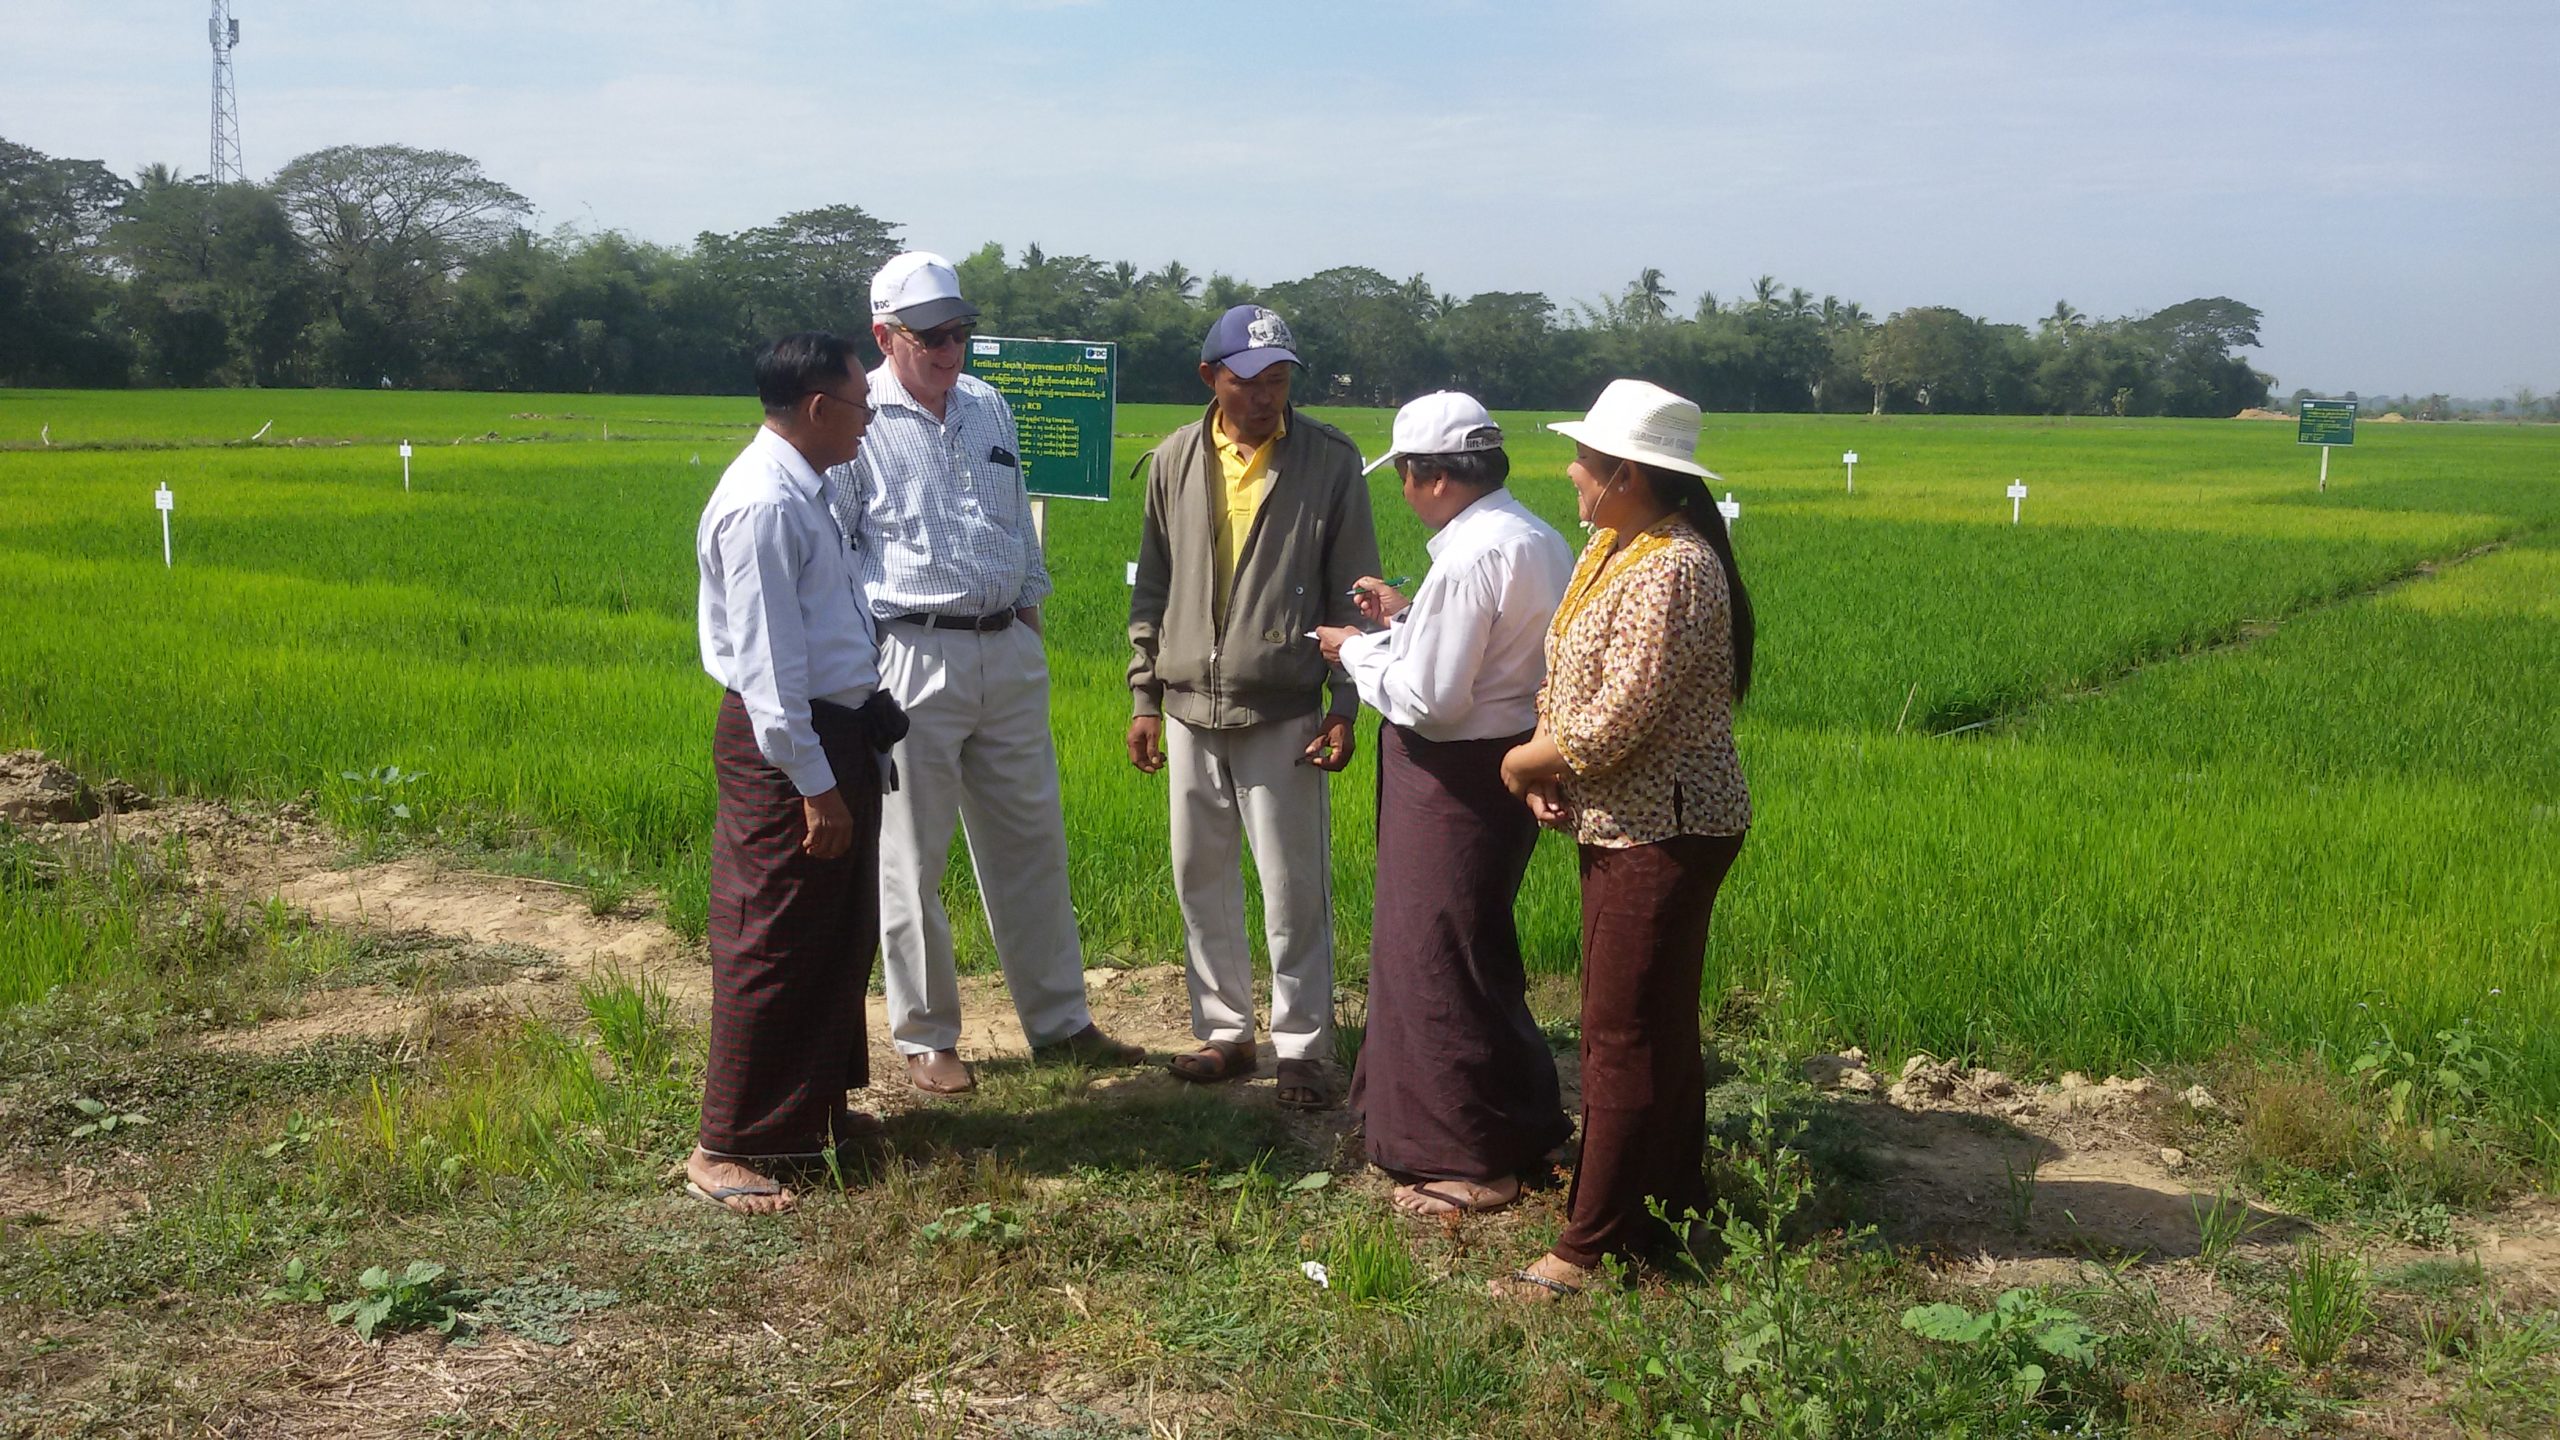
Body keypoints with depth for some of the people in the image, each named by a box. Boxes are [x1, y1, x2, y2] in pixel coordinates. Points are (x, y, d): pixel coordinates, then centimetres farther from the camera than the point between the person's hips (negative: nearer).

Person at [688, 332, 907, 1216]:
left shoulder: (804, 491, 10)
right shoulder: (763, 505, -21)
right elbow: (766, 661, -23)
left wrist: (845, 760, 17)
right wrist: (813, 784, -22)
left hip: (840, 730, 10)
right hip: (789, 743, -10)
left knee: (841, 936, 20)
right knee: (772, 948, -2)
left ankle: (818, 1107, 36)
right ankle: (726, 1149, 8)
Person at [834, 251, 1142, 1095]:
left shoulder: (989, 408, 13)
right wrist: (862, 658, -11)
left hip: (1007, 652, 6)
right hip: (910, 654, -6)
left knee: (1032, 842, 12)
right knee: (912, 859, 3)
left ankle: (1059, 1022, 23)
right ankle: (926, 1038, 17)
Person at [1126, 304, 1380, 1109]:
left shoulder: (1330, 461, -3)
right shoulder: (1175, 461, 5)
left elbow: (1352, 591, -1)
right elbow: (1152, 586, 11)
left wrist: (1345, 705, -5)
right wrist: (1144, 695, 8)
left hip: (1282, 712, -3)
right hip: (1190, 710, 4)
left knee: (1295, 888, 1)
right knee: (1201, 881, 11)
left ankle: (1301, 1047, 12)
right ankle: (1225, 1031, 25)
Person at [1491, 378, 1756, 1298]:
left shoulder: (1671, 570, -22)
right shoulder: (1612, 549, 10)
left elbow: (1617, 720, -25)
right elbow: (1569, 672, 14)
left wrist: (1526, 761, -9)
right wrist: (1547, 760, -3)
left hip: (1664, 833, -10)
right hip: (1620, 825, 10)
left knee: (1627, 1035, -3)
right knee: (1651, 1026, 18)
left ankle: (1593, 1245, 5)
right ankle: (1672, 1205, 32)